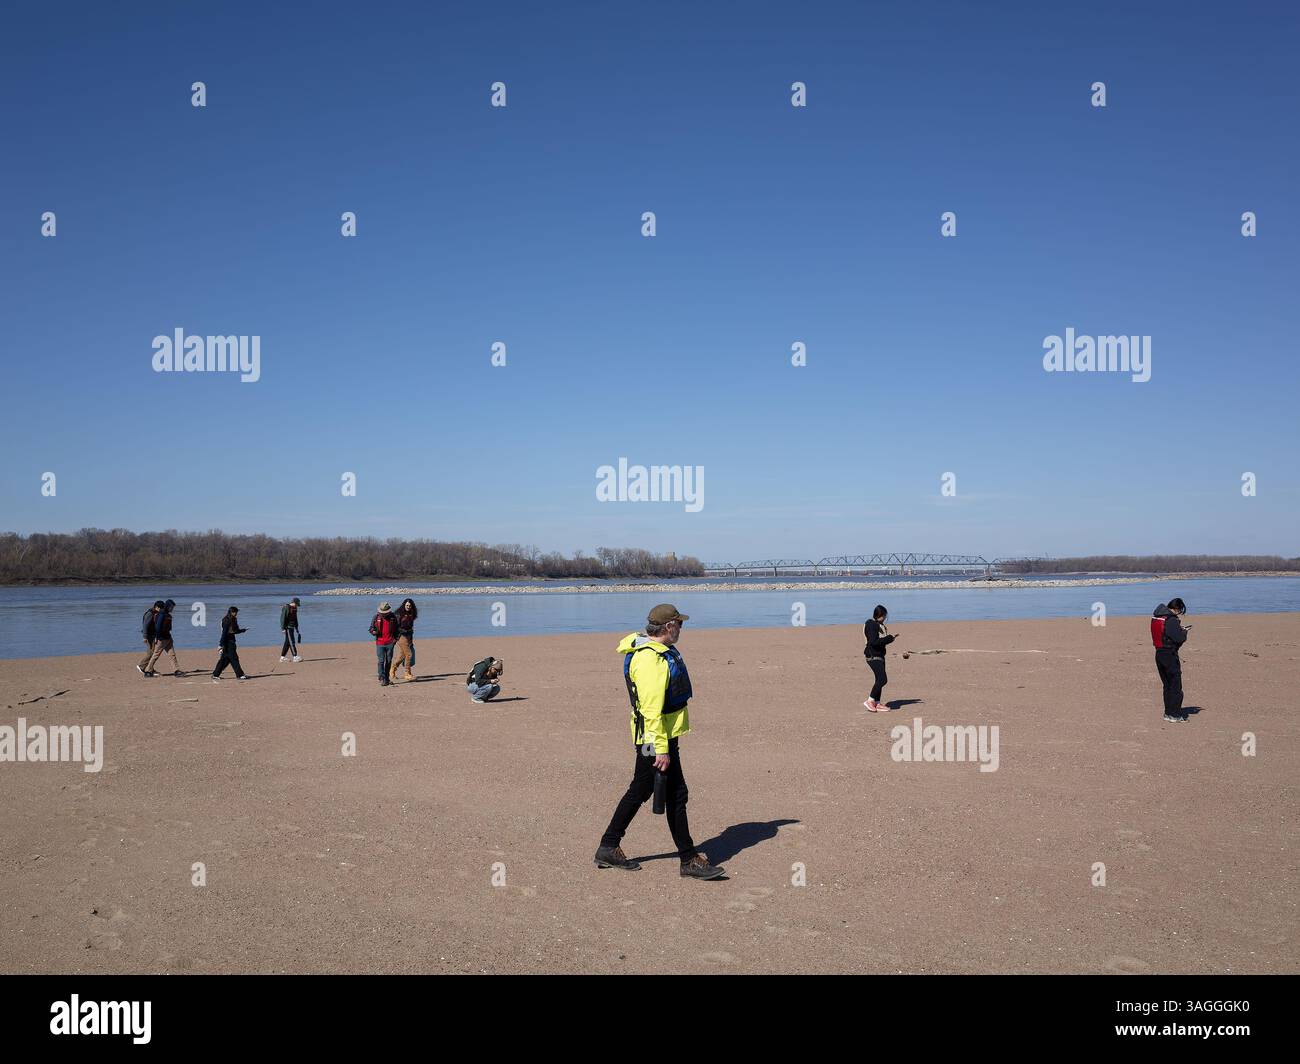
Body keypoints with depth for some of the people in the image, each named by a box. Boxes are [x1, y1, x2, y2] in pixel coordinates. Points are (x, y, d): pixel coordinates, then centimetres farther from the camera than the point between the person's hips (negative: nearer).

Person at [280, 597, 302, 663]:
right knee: (292, 642, -12)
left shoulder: (294, 608, 13)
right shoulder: (286, 608, -13)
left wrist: (296, 628, 22)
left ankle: (282, 657, 16)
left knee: (287, 642, 11)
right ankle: (295, 657, -15)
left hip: (292, 627, 9)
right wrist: (283, 628, -20)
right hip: (287, 627, -9)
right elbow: (283, 618, -16)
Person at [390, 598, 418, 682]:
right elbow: (396, 627, -9)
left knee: (402, 655, 10)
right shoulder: (399, 614, -9)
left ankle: (392, 671, 25)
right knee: (408, 654, -9)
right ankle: (408, 674, -1)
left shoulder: (411, 615, 11)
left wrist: (411, 639, 20)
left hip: (409, 636, 7)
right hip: (401, 636, -7)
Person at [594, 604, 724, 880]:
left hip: (659, 734, 11)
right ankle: (689, 860, 8)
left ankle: (609, 849, 25)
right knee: (675, 795, -2)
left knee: (639, 792, 16)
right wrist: (661, 750, -25)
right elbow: (651, 710, -25)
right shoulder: (650, 660, -23)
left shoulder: (659, 650, 11)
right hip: (657, 737, -11)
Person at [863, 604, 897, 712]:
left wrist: (890, 638, 4)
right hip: (873, 656, -10)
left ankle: (877, 703, 16)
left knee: (880, 680, 11)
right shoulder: (871, 625, -15)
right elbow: (874, 641, -23)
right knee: (883, 679, -14)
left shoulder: (879, 625, 15)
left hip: (879, 656, 10)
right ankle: (870, 701, -6)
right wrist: (889, 638, -19)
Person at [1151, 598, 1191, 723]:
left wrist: (1179, 628, 12)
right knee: (1176, 685, 1)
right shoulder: (1172, 620, -17)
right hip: (1170, 655, -8)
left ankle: (1168, 712, 21)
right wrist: (1184, 632, 3)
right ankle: (1174, 715, 2)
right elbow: (1179, 638, -18)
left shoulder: (1156, 617, 8)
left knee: (1167, 685, 17)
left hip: (1159, 654, 8)